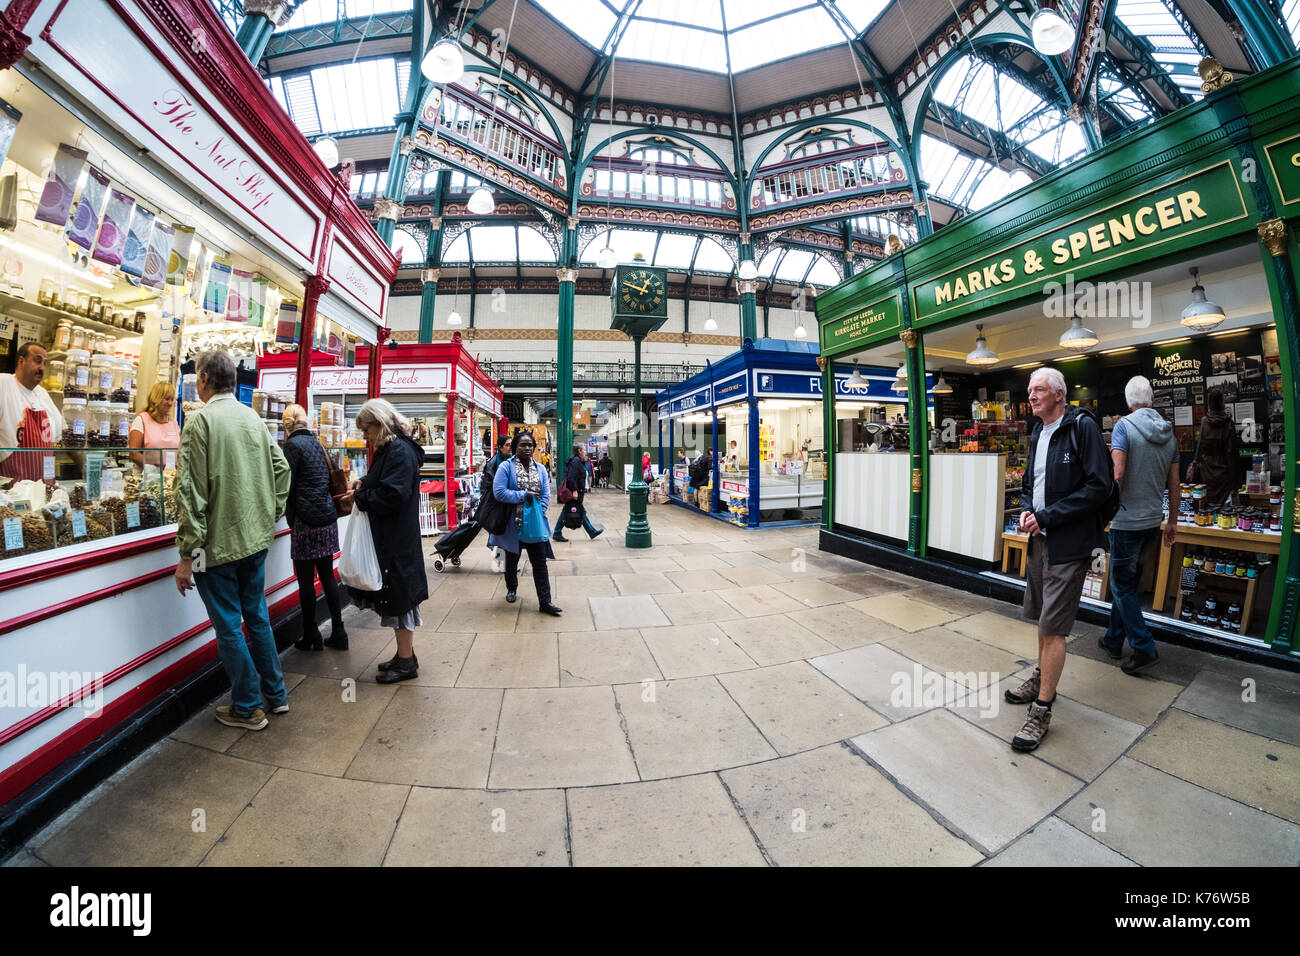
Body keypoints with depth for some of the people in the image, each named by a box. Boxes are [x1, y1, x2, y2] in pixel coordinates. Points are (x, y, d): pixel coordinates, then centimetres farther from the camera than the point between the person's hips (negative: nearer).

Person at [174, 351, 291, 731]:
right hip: (256, 539, 6)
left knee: (229, 628, 7)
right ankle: (276, 694, 29)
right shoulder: (253, 417, 7)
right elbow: (282, 469, 9)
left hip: (218, 543, -6)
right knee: (257, 617, 18)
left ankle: (248, 708, 20)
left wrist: (186, 553, -12)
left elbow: (191, 491, -16)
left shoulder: (199, 419, -12)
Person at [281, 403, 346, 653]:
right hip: (328, 518, 7)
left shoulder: (293, 445, -8)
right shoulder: (316, 442, 13)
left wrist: (290, 516, 4)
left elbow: (287, 484, -9)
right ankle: (338, 632, 16)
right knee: (327, 576, 12)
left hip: (307, 521, -7)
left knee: (305, 581, 4)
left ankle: (311, 636, 14)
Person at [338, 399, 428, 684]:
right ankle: (405, 655, 29)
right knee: (394, 596, 16)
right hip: (387, 537, 10)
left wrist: (359, 497, -11)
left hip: (397, 540, -10)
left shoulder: (400, 451, -17)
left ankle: (406, 661, 14)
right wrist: (364, 483, 4)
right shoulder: (388, 450, 14)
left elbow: (392, 496, -24)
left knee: (398, 596, 0)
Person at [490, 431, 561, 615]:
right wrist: (524, 495, -16)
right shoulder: (506, 467, -7)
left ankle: (545, 602, 2)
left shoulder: (540, 469, 6)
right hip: (513, 523, -2)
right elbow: (499, 492, -17)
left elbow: (545, 495, 3)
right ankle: (511, 589, 43)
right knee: (512, 559, 17)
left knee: (540, 562, -1)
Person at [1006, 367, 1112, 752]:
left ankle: (1042, 710, 6)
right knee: (1043, 618, 20)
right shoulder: (1038, 434, 13)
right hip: (1039, 539, 8)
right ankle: (1042, 679, 38)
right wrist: (1027, 511, 2)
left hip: (1069, 545, -8)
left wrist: (1046, 517, -20)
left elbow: (1098, 487, -18)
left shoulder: (1082, 427, -12)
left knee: (1053, 628, -4)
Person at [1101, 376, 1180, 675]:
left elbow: (1117, 473, -23)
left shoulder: (1124, 426, -13)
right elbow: (1174, 483, 13)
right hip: (1153, 519, 7)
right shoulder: (1168, 432, 8)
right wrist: (1173, 521, 20)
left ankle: (1144, 648, 5)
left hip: (1128, 519, -7)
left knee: (1121, 586, 3)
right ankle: (1114, 640, 26)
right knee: (1128, 582, 16)